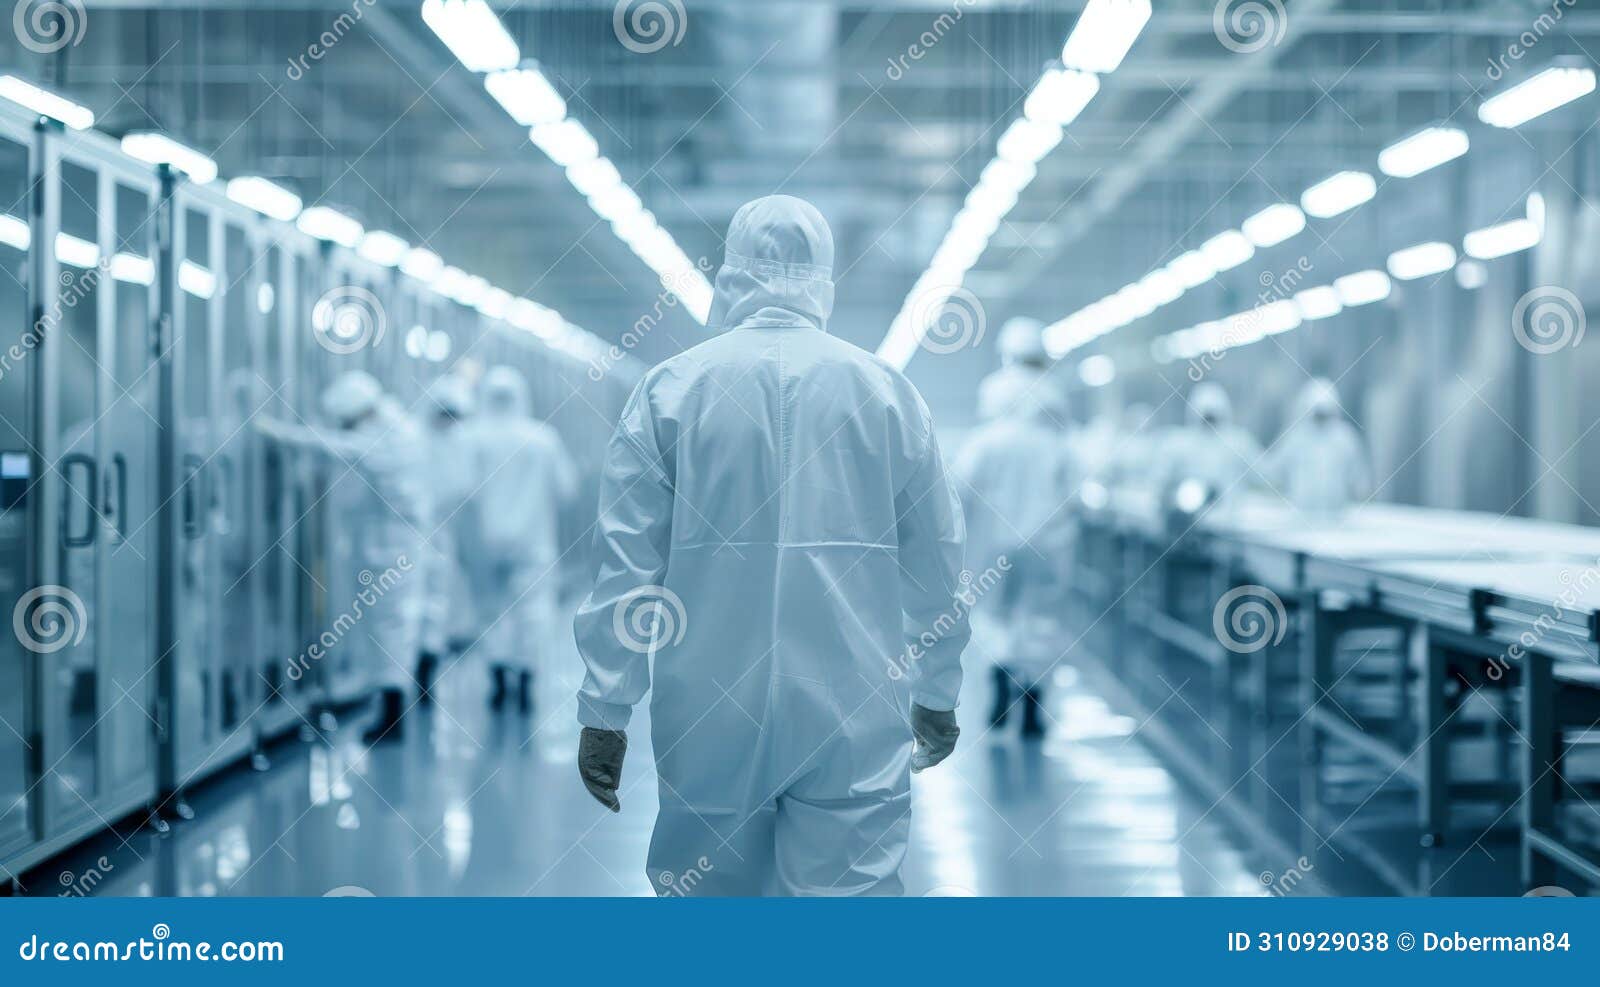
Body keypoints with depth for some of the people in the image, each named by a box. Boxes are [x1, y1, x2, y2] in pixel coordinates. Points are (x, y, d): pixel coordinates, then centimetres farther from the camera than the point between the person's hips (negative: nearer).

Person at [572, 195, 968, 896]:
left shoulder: (669, 390, 0)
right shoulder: (888, 392, 3)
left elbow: (626, 563, -3)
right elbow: (936, 562, 8)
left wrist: (604, 710, 2)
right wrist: (937, 696, 20)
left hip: (709, 724, 1)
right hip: (856, 724, 0)